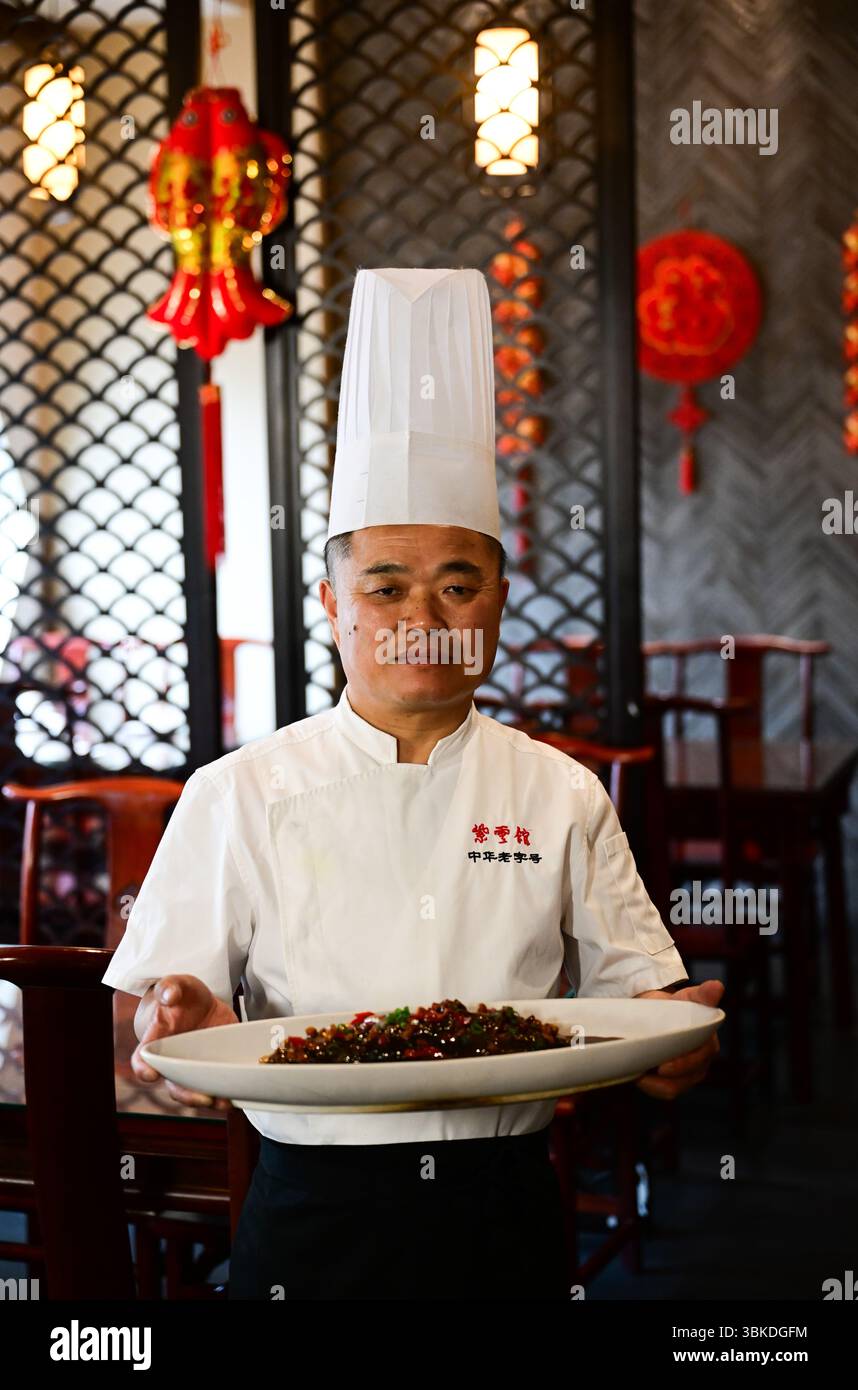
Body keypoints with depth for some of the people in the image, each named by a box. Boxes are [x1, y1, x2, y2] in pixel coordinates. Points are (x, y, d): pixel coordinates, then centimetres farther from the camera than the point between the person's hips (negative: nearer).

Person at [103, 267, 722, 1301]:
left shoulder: (562, 796, 4)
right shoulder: (238, 797, -1)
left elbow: (629, 986, 5)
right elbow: (164, 1003, -2)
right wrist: (182, 1027, -25)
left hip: (506, 1215, 2)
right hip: (311, 1222, -1)